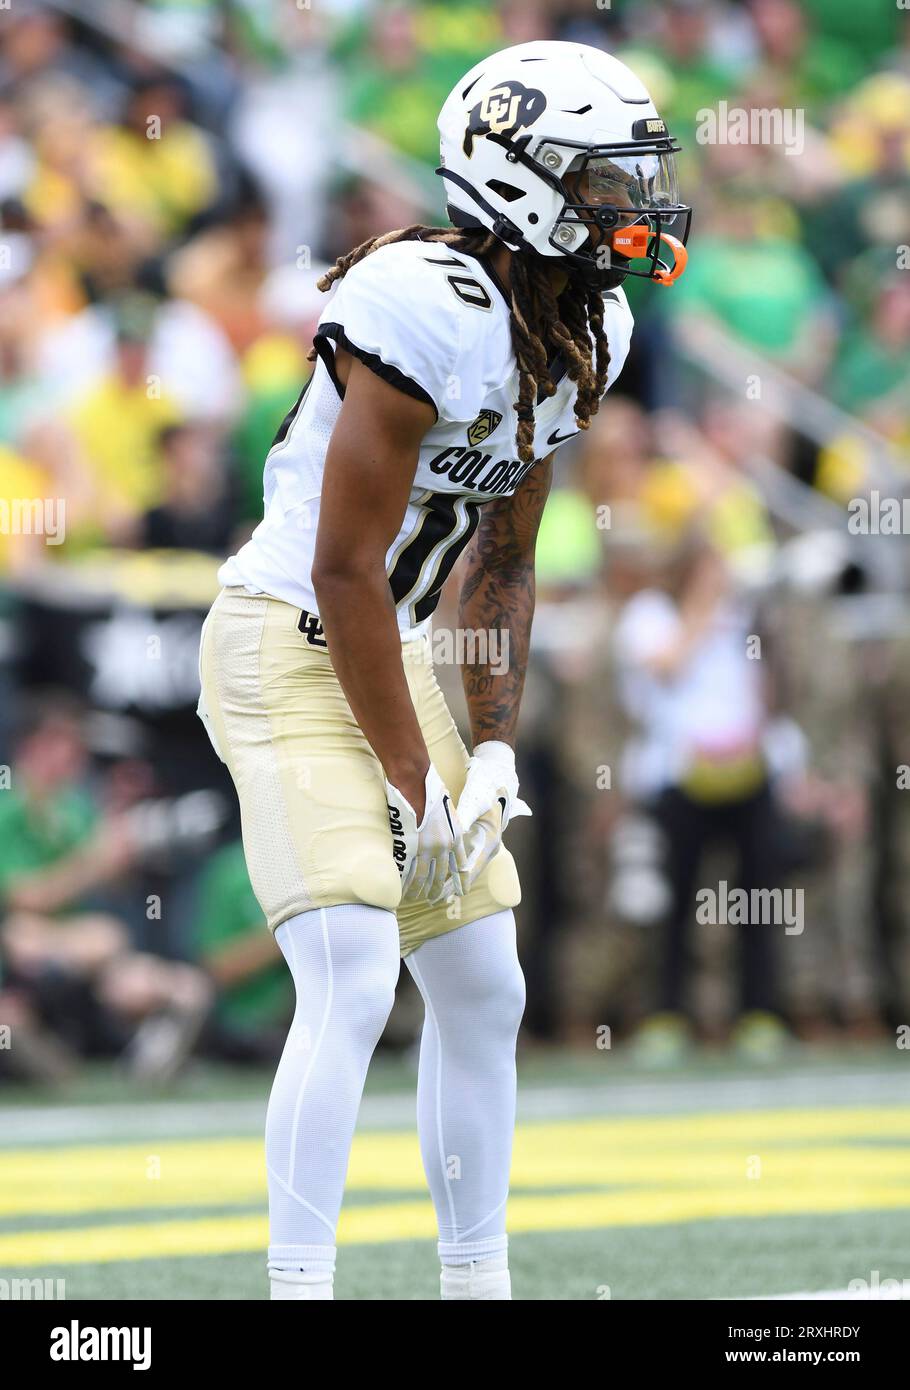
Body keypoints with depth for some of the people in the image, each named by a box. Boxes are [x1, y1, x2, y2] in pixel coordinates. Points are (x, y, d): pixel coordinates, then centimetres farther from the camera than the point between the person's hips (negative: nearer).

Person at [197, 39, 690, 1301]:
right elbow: (345, 570, -21)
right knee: (353, 986, -18)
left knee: (485, 991, 10)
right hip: (289, 645, -9)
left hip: (393, 655, 9)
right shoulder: (429, 312, -24)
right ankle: (298, 1286, -15)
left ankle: (478, 1283, 20)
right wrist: (416, 787, -15)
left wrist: (494, 749, 2)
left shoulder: (581, 334, 4)